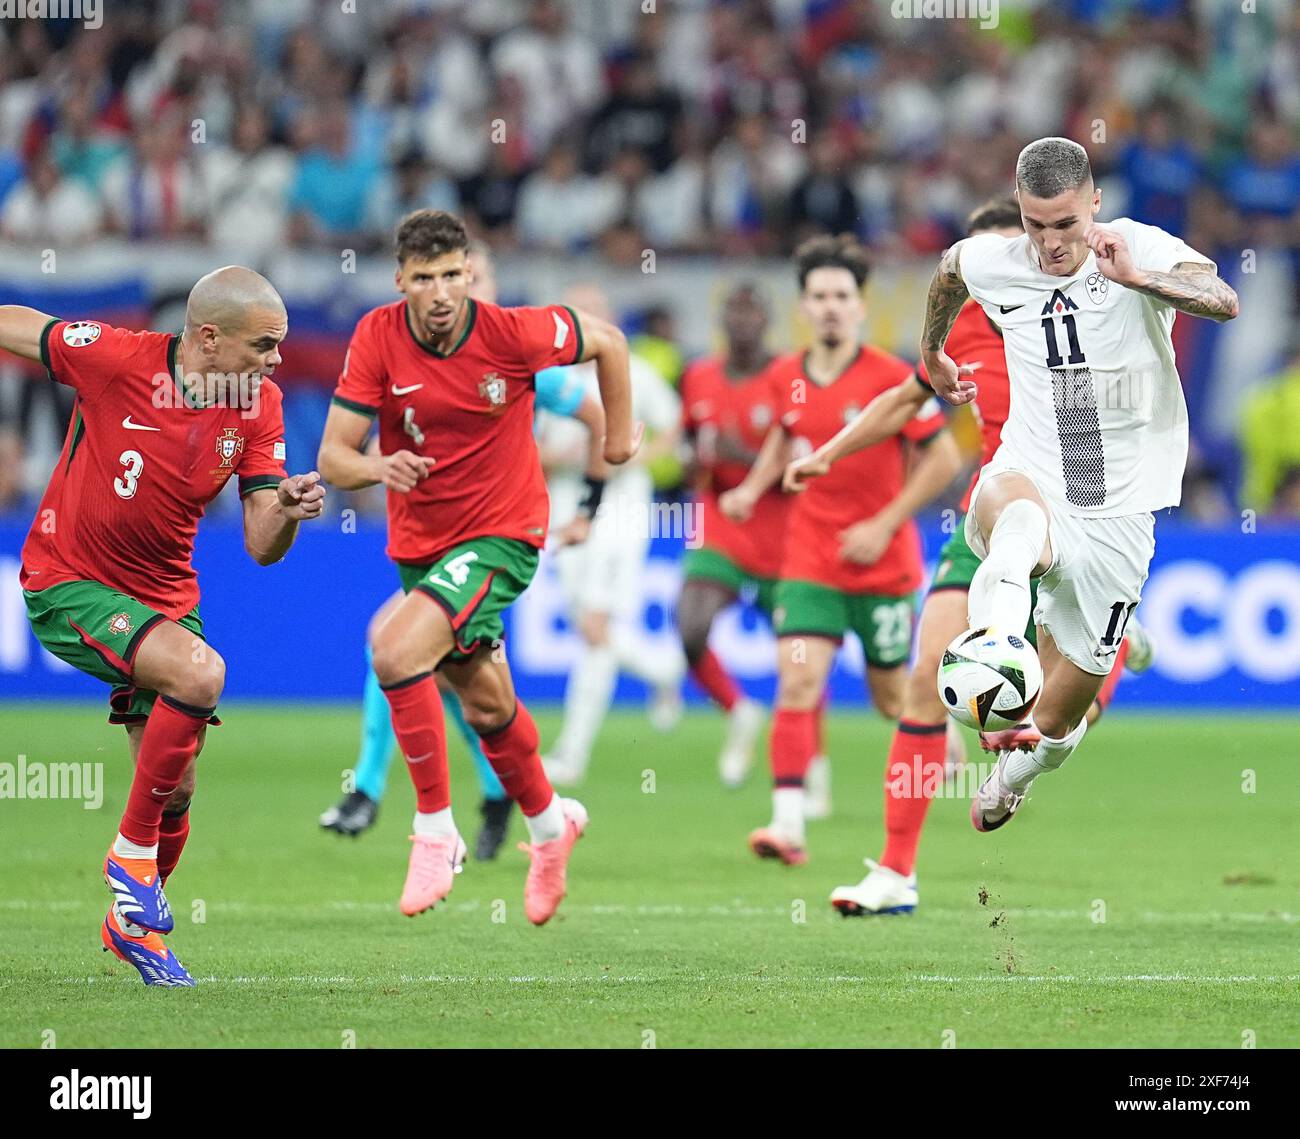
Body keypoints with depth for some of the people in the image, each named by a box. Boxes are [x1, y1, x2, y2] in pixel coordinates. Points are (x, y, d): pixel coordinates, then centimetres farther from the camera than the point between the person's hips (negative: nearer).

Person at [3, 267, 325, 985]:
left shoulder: (260, 407, -7)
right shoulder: (114, 358, -21)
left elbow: (262, 547, -8)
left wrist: (287, 511, -29)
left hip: (164, 596, 6)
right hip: (67, 584, -6)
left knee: (175, 795, 8)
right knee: (199, 671, -31)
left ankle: (131, 924, 37)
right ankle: (132, 851, -12)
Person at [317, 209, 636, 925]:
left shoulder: (512, 333, -19)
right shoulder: (377, 337, -13)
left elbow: (606, 341, 1)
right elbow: (333, 457, -14)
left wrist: (619, 434, 9)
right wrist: (378, 467, -35)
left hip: (500, 536, -5)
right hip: (419, 544, 5)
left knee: (396, 652, -27)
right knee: (486, 706, 20)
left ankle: (435, 830, -15)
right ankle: (548, 822, 47)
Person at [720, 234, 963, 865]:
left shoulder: (891, 377, -12)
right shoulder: (786, 377, 2)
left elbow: (944, 457, -9)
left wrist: (885, 525, -14)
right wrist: (753, 487, 7)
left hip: (884, 563, -3)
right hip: (809, 558, 3)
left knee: (893, 698, 8)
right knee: (798, 680, -16)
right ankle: (788, 824, -21)